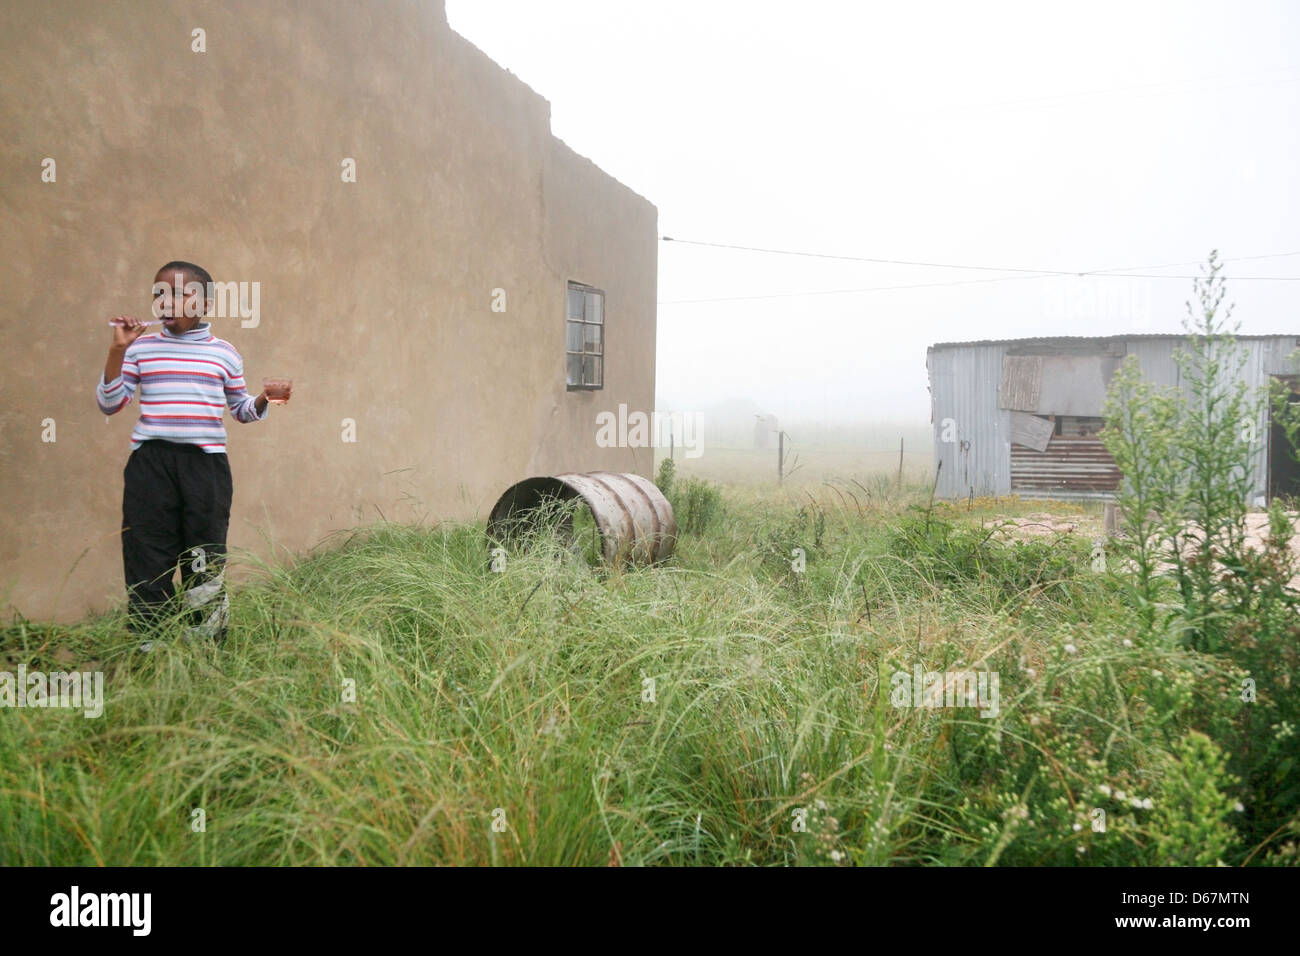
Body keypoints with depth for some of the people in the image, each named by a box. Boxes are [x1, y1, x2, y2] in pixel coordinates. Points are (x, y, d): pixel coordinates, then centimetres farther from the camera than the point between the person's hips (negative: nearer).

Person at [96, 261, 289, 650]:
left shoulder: (224, 353, 8)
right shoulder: (141, 347, 7)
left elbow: (241, 409, 17)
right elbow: (109, 404, 4)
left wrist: (263, 399, -4)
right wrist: (117, 350, -5)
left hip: (205, 462, 0)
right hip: (150, 462, 0)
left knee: (205, 557, 6)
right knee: (147, 559, 2)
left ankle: (207, 644, 18)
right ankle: (146, 646, 11)